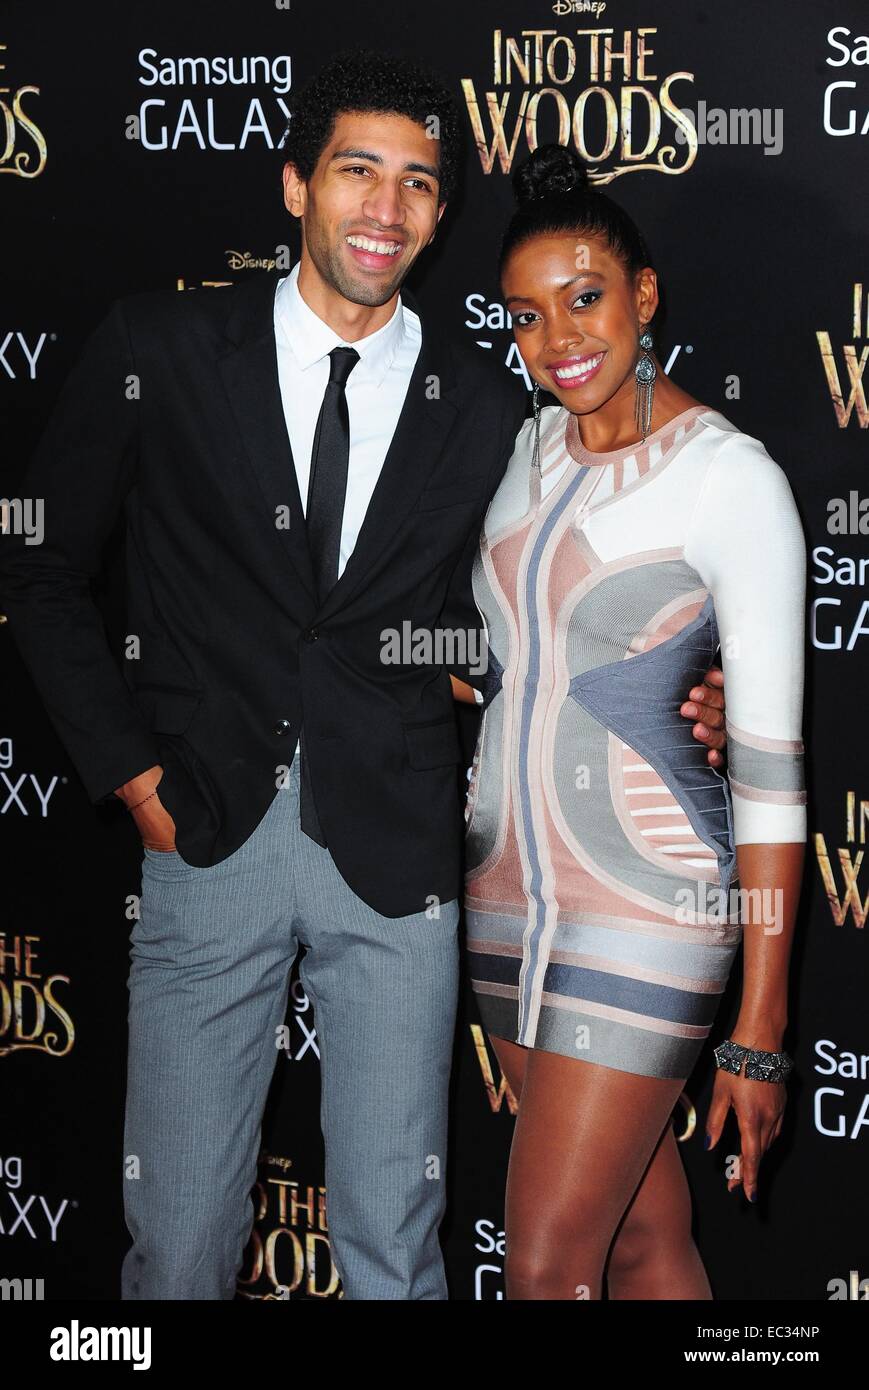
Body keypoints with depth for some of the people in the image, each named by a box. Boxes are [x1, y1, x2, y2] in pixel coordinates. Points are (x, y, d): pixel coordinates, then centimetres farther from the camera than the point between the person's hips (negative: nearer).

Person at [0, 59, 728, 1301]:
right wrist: (132, 772, 1)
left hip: (396, 857, 1)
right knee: (181, 1240, 5)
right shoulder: (161, 348, 1)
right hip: (207, 835, 0)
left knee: (393, 1245, 6)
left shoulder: (486, 408, 5)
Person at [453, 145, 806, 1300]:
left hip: (645, 911, -6)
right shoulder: (528, 447, 8)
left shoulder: (731, 478, -12)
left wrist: (761, 1031, -15)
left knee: (544, 1265, -3)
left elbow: (770, 764, -14)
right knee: (643, 1238, 15)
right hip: (508, 895, 6)